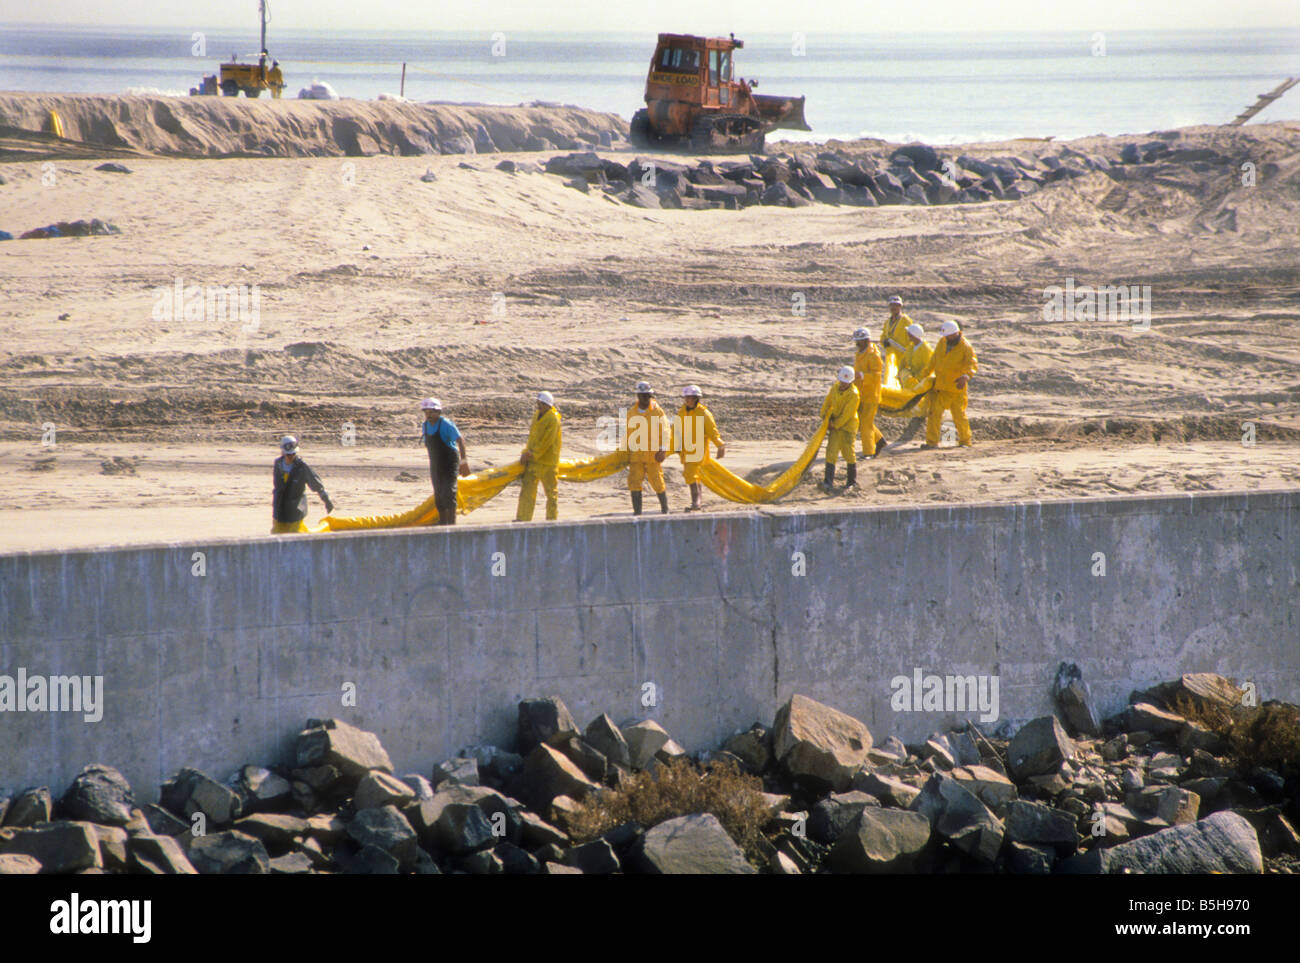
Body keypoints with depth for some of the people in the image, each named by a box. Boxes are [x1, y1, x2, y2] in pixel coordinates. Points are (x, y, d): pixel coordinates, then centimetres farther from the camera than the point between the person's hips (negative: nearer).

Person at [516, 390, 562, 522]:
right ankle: (523, 518, 7)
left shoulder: (553, 420, -16)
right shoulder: (537, 415, 9)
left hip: (547, 462, -8)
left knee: (551, 491, 1)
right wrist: (526, 453, 5)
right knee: (527, 488, 5)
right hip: (533, 461, 8)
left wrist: (531, 454, -17)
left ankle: (552, 518, 8)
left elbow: (546, 442, -20)